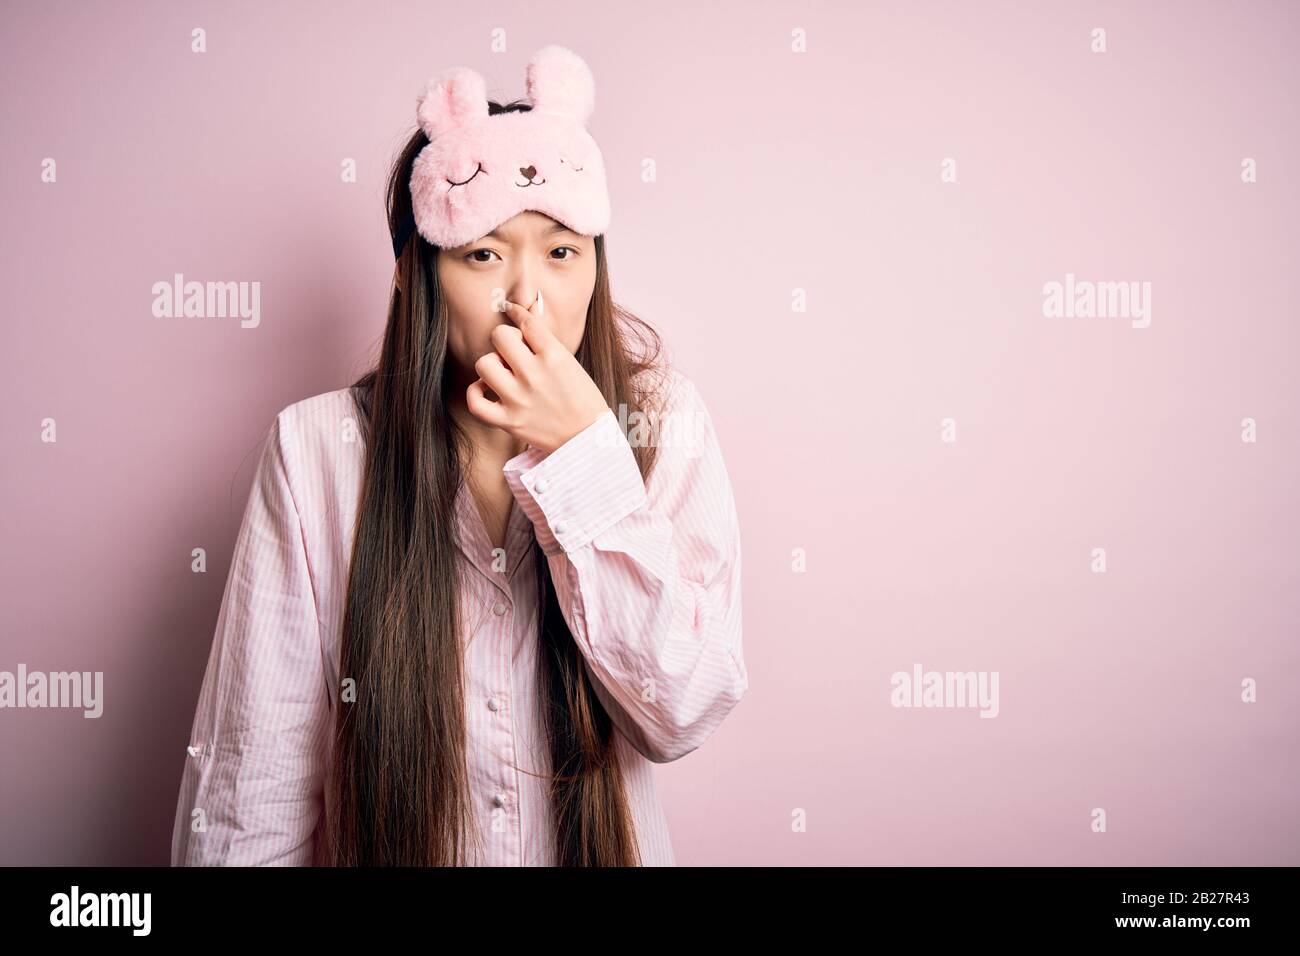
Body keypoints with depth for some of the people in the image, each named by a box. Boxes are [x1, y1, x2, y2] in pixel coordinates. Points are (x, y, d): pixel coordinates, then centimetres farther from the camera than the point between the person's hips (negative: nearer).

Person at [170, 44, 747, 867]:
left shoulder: (665, 426, -10)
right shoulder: (315, 448, -12)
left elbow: (684, 715, -18)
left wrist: (586, 453, -23)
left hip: (604, 845, 1)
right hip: (382, 846, 0)